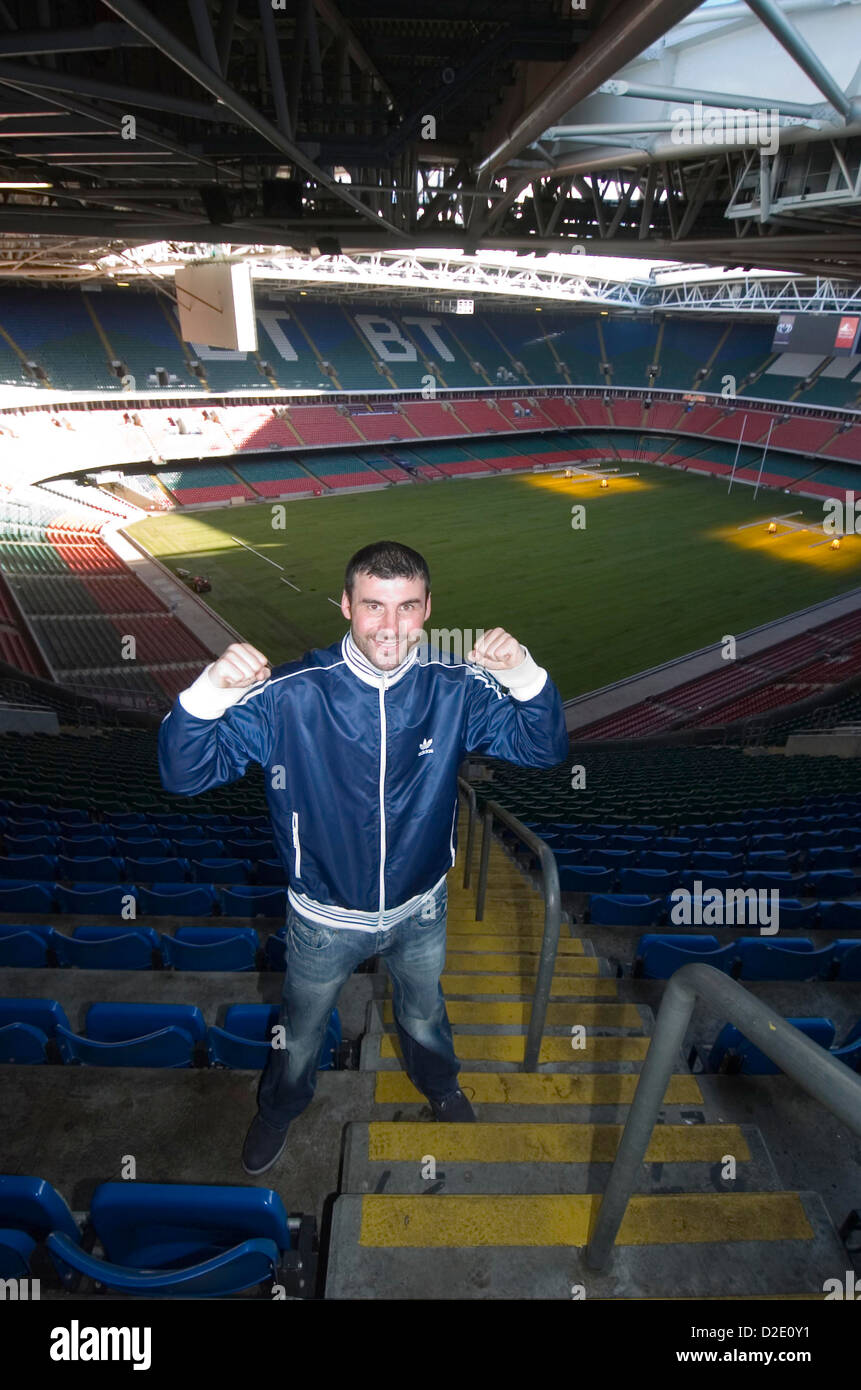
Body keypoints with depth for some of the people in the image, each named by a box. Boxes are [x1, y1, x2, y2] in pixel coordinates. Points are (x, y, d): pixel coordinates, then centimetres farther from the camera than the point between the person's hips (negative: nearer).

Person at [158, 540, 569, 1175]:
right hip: (325, 917, -1)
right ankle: (280, 1108, 60)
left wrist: (525, 673, -33)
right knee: (302, 1028, 26)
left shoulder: (455, 688, -18)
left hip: (420, 908, 2)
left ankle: (440, 1085, 65)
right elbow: (184, 774, -25)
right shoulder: (290, 695, -26)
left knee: (425, 1015, 31)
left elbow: (544, 748, -12)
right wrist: (209, 691, -47)